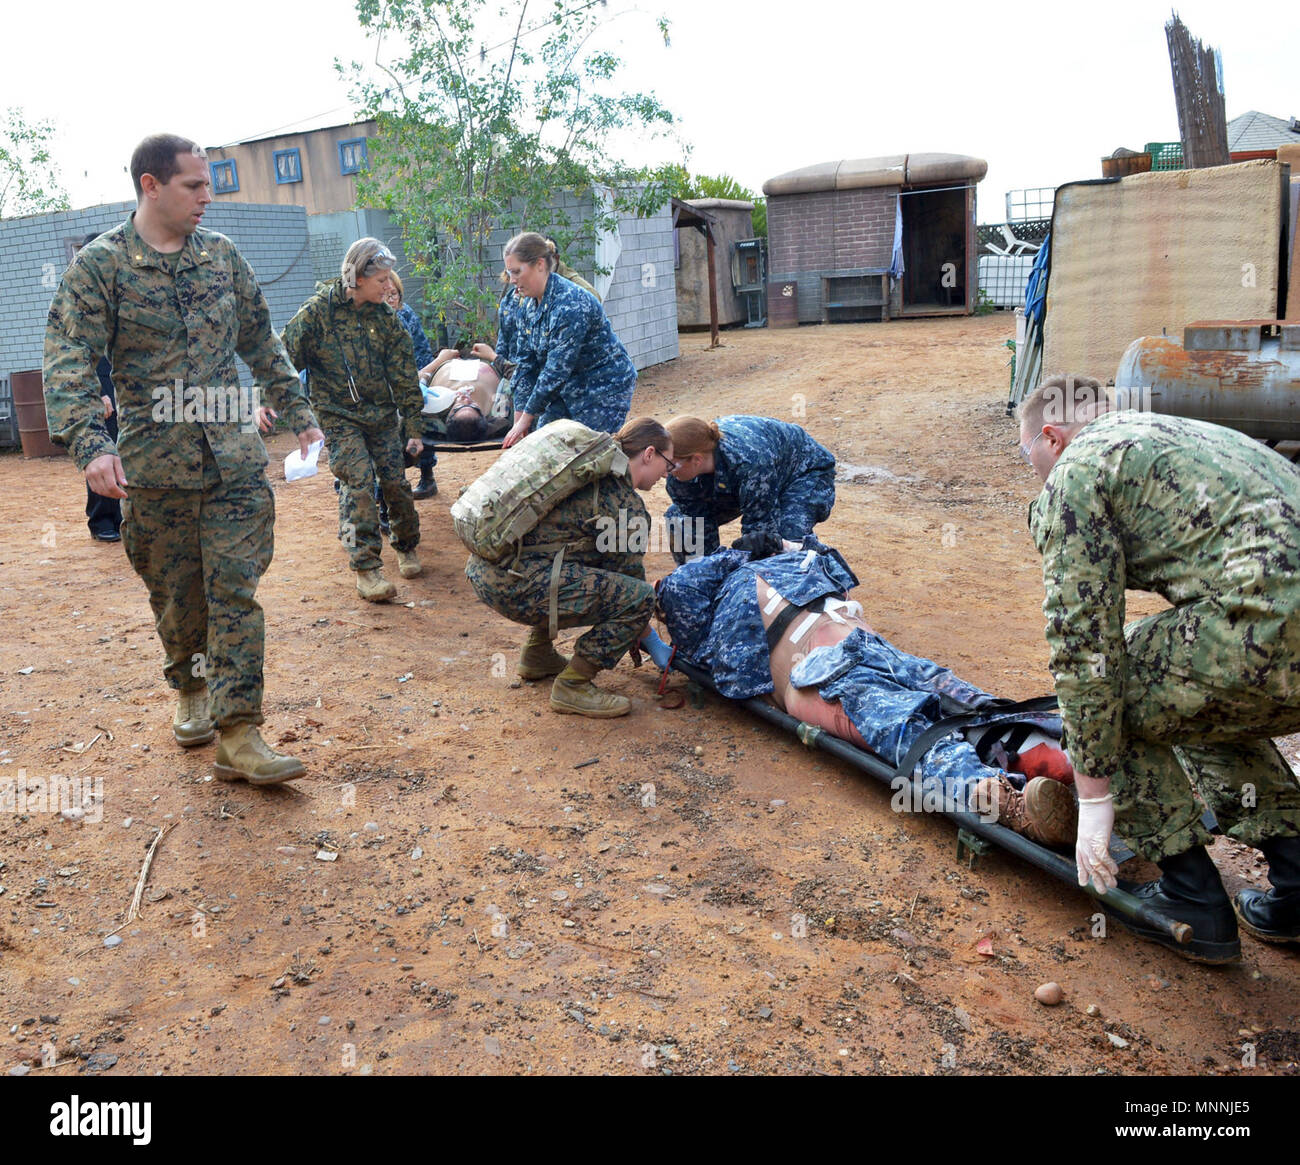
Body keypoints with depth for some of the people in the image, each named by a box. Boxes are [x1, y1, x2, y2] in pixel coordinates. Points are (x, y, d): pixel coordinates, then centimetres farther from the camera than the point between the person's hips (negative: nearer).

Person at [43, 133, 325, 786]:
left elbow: (262, 344, 18)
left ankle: (238, 736, -2)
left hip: (235, 460, 2)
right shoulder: (100, 265, -3)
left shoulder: (222, 255, 9)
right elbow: (67, 364, -10)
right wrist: (91, 445, -25)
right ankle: (190, 689, 37)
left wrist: (299, 416, 19)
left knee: (234, 590, -4)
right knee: (175, 595, 11)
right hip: (154, 466, -2)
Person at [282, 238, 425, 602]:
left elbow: (404, 374, 4)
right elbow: (286, 358, -3)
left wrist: (413, 427, 3)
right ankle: (365, 568, -8)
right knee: (358, 483, -14)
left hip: (382, 414, 4)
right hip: (339, 417, -3)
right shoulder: (318, 312, -9)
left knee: (396, 482, 4)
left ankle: (407, 547, 29)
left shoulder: (385, 316, 2)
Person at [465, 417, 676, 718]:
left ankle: (537, 654, 32)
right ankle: (572, 687, 0)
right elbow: (629, 574, 2)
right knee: (639, 596, -9)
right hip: (515, 585, -10)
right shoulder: (627, 506, -7)